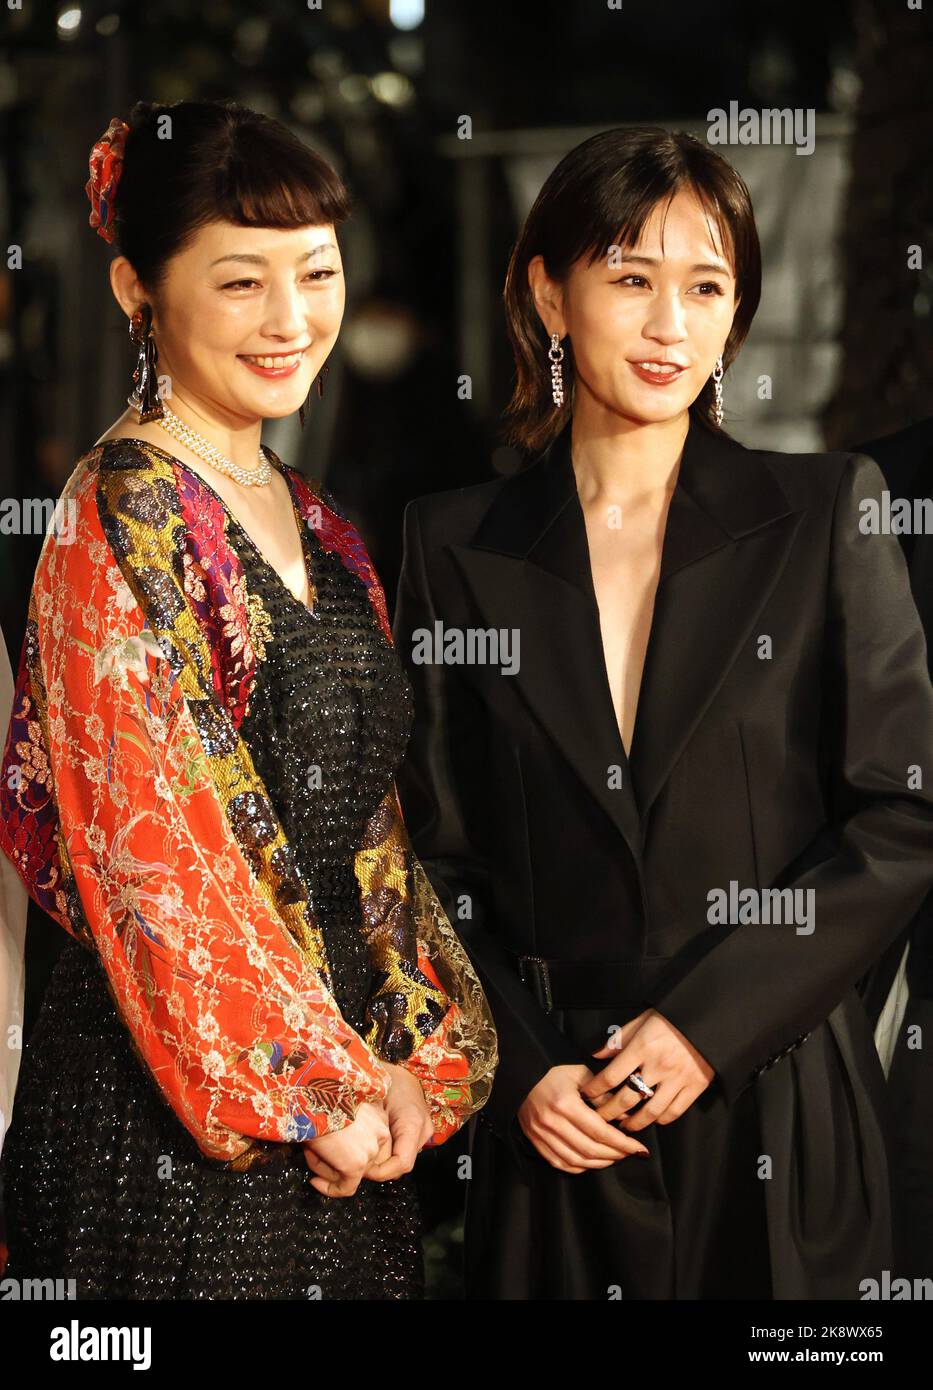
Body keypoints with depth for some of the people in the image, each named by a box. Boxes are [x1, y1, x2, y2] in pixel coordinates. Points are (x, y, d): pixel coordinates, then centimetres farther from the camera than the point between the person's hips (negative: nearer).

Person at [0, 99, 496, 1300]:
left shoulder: (309, 522, 11)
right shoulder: (122, 522, -13)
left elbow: (365, 819, 12)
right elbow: (152, 849, -17)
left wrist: (408, 1057, 0)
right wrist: (320, 1087, -14)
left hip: (336, 1117, 7)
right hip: (173, 1123, -7)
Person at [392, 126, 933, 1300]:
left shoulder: (822, 513, -1)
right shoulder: (459, 545, 4)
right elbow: (439, 852, 6)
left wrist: (710, 1020, -10)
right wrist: (521, 1066, -6)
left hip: (775, 1103, -1)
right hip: (557, 1112, 1)